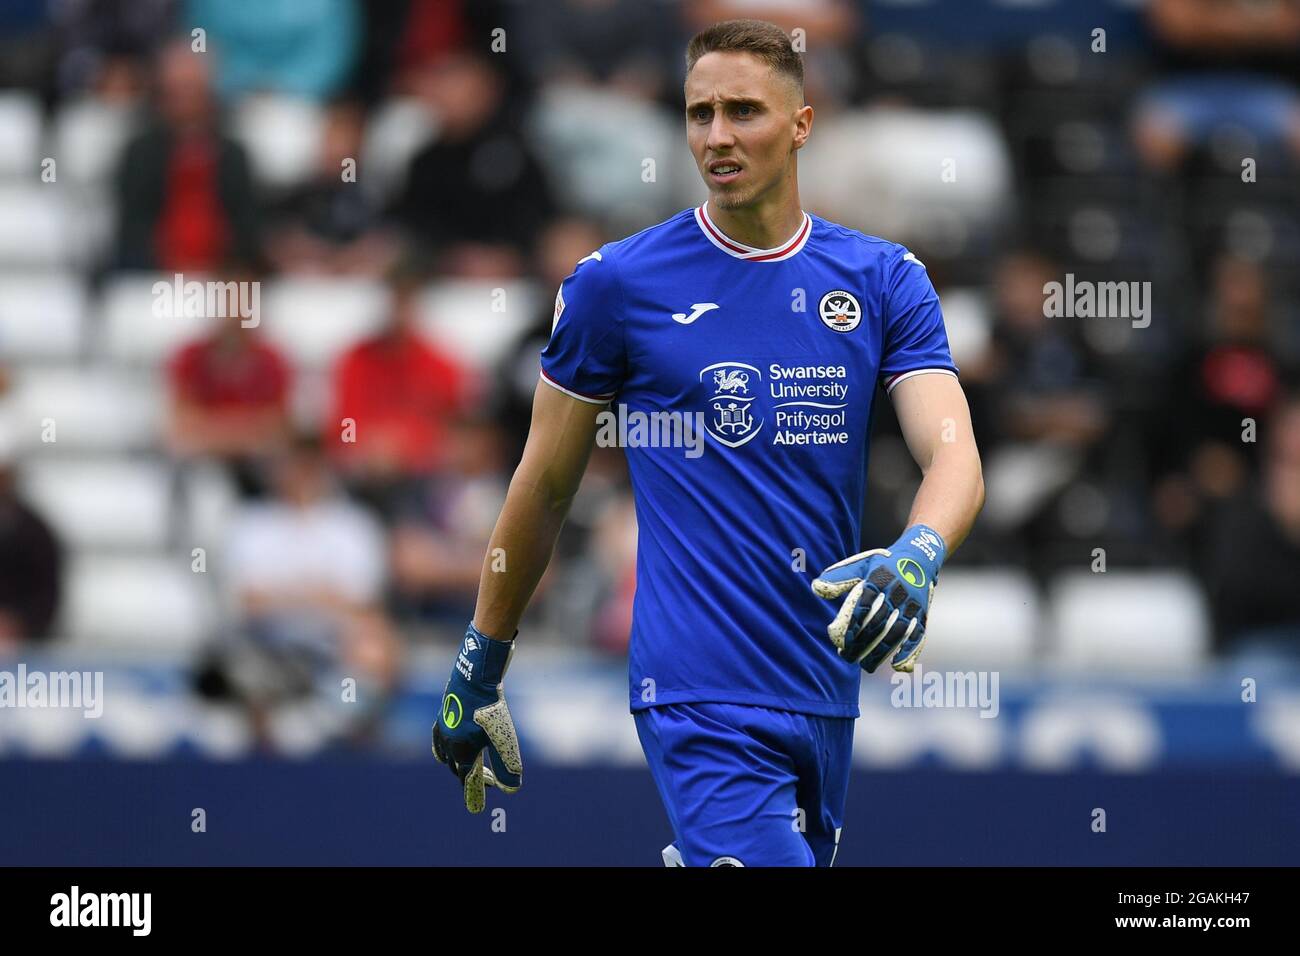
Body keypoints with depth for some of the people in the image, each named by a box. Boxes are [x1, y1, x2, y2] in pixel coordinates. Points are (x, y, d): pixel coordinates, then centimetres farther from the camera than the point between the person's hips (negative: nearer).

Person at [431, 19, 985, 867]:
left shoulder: (887, 281, 7)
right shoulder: (617, 284, 0)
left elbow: (955, 455, -5)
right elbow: (545, 486, 9)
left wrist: (919, 556, -27)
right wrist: (478, 669, 13)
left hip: (829, 697, 4)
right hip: (700, 697, -4)